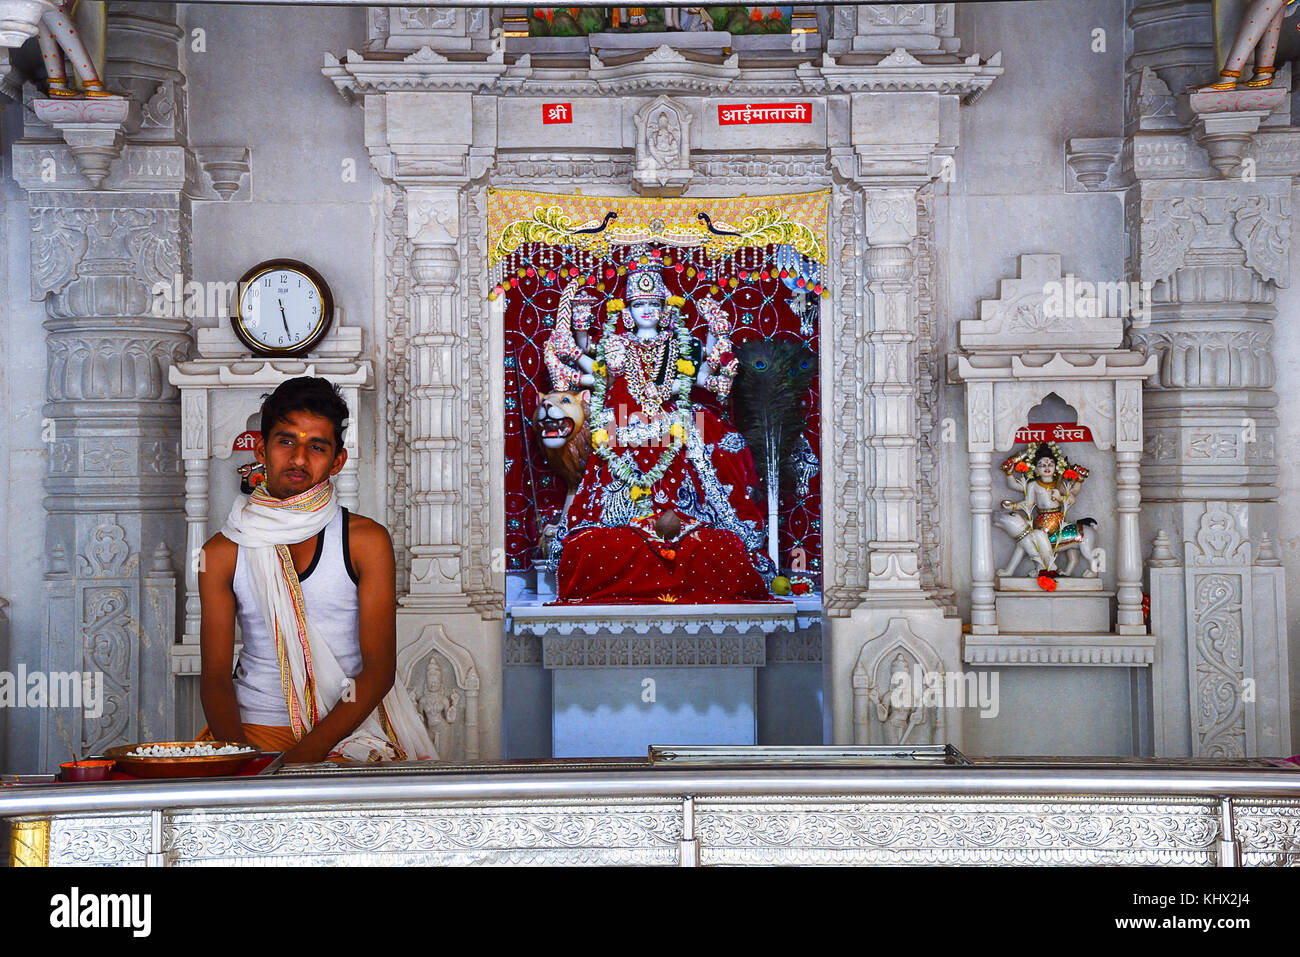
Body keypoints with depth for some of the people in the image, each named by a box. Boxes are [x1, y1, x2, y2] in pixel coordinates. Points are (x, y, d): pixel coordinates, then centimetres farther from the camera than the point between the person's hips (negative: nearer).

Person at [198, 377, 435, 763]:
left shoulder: (366, 540, 2)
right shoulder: (222, 552, 5)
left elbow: (379, 668, -4)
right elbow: (215, 675, 2)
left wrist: (308, 751, -17)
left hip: (349, 728, -1)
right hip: (257, 726, 1)